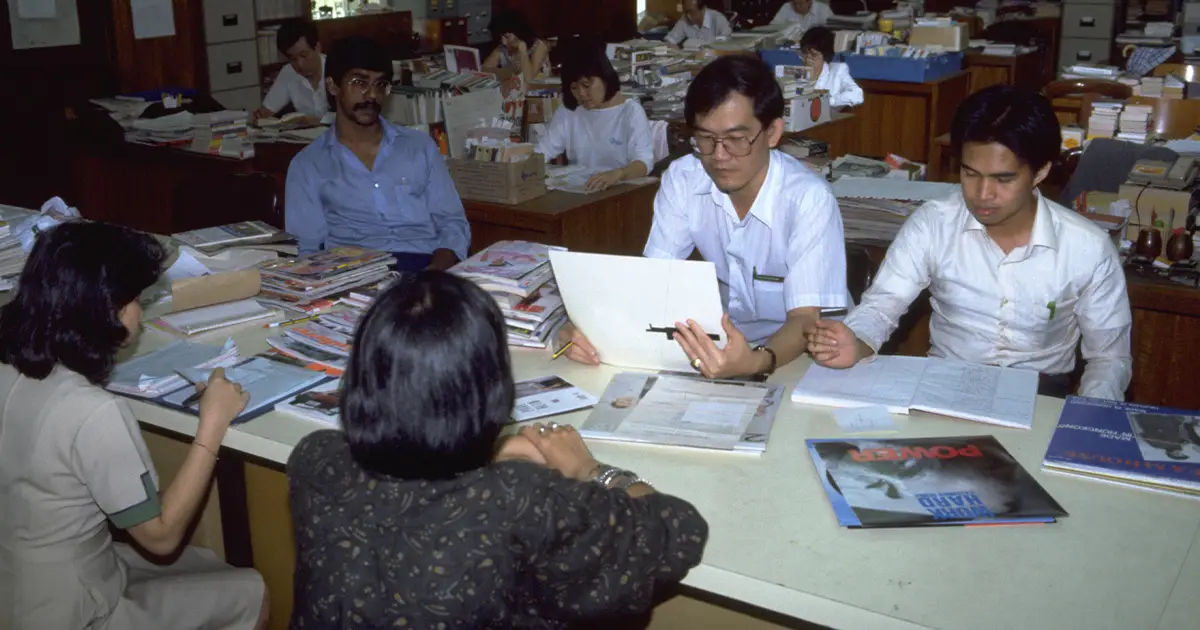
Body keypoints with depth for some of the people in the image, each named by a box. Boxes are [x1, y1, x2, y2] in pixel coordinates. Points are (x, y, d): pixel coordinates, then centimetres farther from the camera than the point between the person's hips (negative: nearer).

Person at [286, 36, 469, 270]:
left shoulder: (420, 146, 17)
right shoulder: (307, 165, 13)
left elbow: (453, 225, 12)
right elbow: (307, 250, 7)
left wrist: (434, 272, -8)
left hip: (425, 264, 1)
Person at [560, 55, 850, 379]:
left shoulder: (809, 200, -21)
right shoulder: (682, 179, -7)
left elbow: (804, 320, -25)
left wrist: (755, 362, -47)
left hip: (801, 354, -3)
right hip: (727, 343, 3)